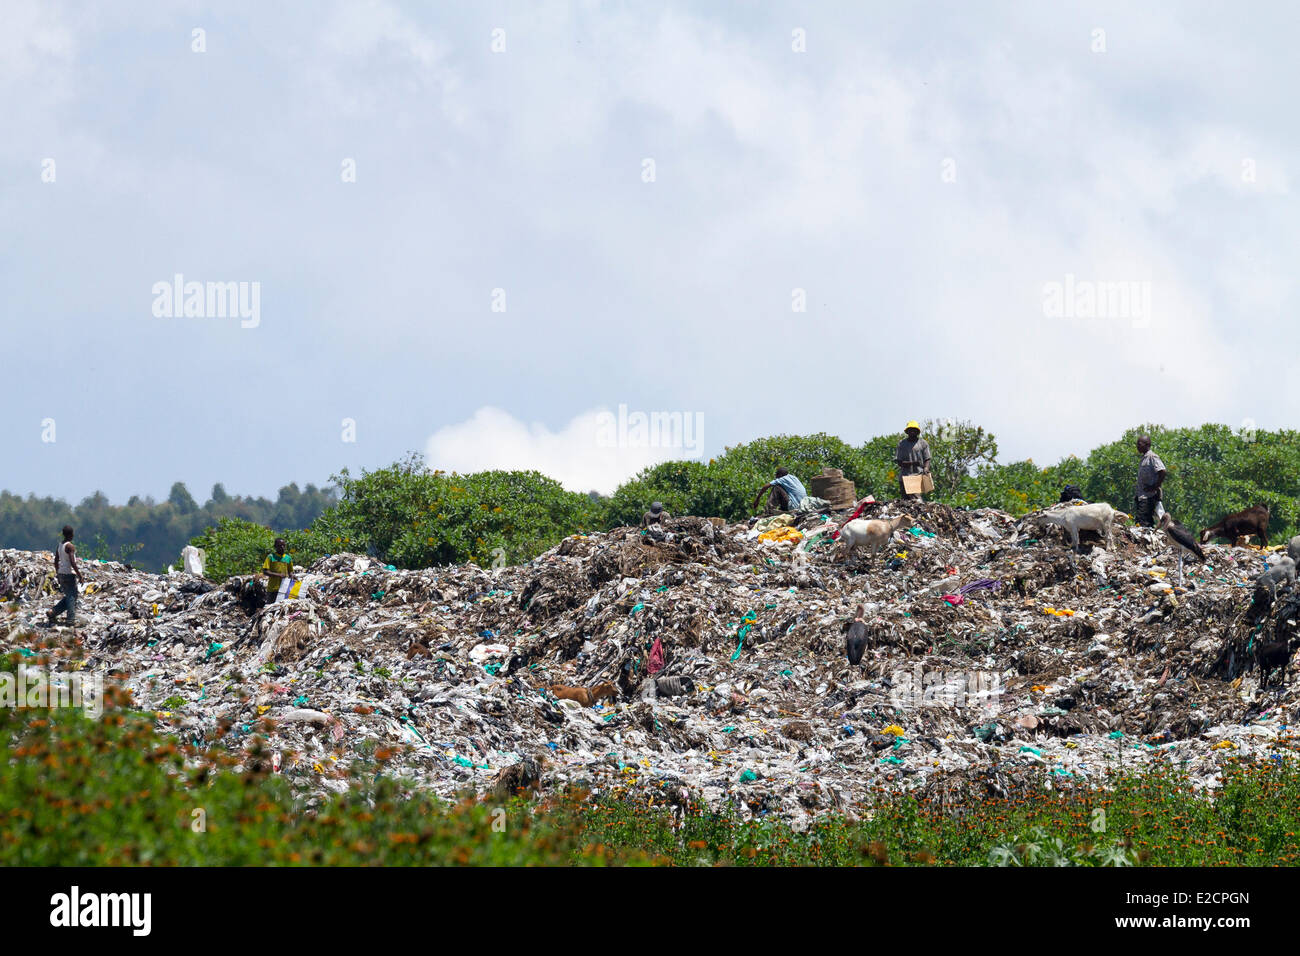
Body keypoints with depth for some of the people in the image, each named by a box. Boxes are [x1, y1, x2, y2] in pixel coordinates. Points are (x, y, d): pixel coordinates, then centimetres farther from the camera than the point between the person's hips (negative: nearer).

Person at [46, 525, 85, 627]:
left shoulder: (59, 545, 9)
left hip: (61, 574, 8)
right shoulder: (70, 546, -15)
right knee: (72, 598, -1)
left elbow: (56, 562, 16)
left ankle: (51, 614, 12)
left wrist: (58, 574, 27)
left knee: (68, 597, 17)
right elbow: (72, 562, -22)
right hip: (69, 574, -8)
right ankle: (71, 621, 0)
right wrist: (80, 576, -17)